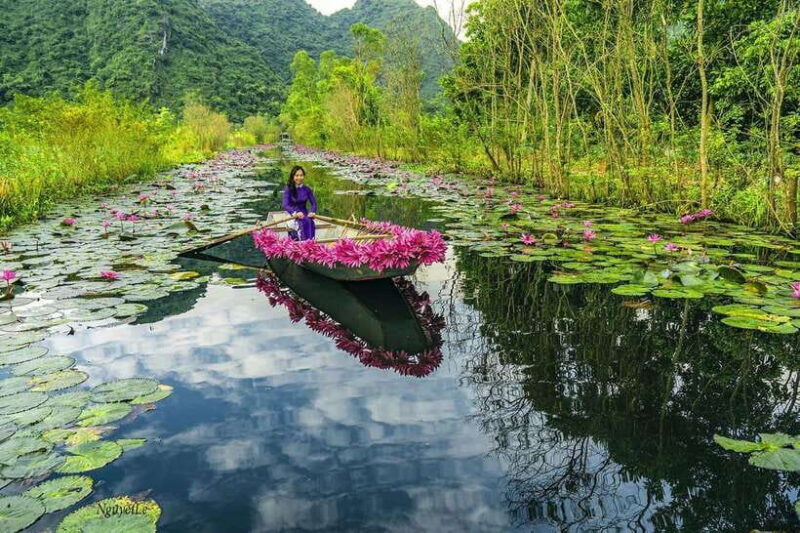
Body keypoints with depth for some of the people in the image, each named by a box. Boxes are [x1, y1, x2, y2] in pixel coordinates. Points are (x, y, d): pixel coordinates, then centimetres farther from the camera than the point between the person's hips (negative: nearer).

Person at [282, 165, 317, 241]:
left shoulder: (307, 189, 10)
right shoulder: (288, 189, -1)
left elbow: (313, 203, 5)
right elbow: (286, 205, -12)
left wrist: (312, 212, -18)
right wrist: (295, 213, -32)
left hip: (304, 214, 3)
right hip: (291, 215, -3)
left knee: (310, 222, -32)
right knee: (303, 222, -35)